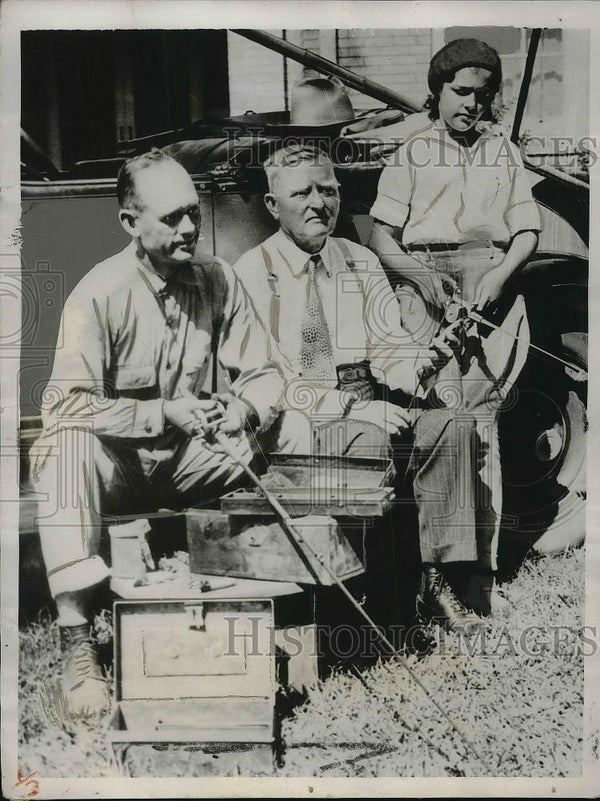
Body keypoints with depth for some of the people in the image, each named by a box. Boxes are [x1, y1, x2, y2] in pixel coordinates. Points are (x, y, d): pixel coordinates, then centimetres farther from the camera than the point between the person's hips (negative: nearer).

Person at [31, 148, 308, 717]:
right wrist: (163, 413, -29)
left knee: (295, 435, -14)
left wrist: (244, 409, -23)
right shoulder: (98, 295, -17)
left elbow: (263, 373, 0)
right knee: (68, 448, -37)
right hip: (116, 462, -4)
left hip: (190, 456, 4)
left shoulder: (217, 280, -3)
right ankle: (75, 643, -32)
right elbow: (66, 404, -23)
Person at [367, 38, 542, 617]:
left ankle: (479, 568, -2)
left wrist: (499, 276, -5)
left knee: (480, 423, -6)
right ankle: (430, 559, -8)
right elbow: (380, 235, 7)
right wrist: (419, 275, -11)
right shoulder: (412, 151, 14)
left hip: (490, 290, 2)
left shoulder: (504, 152, 21)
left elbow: (527, 232, 15)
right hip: (426, 286, -1)